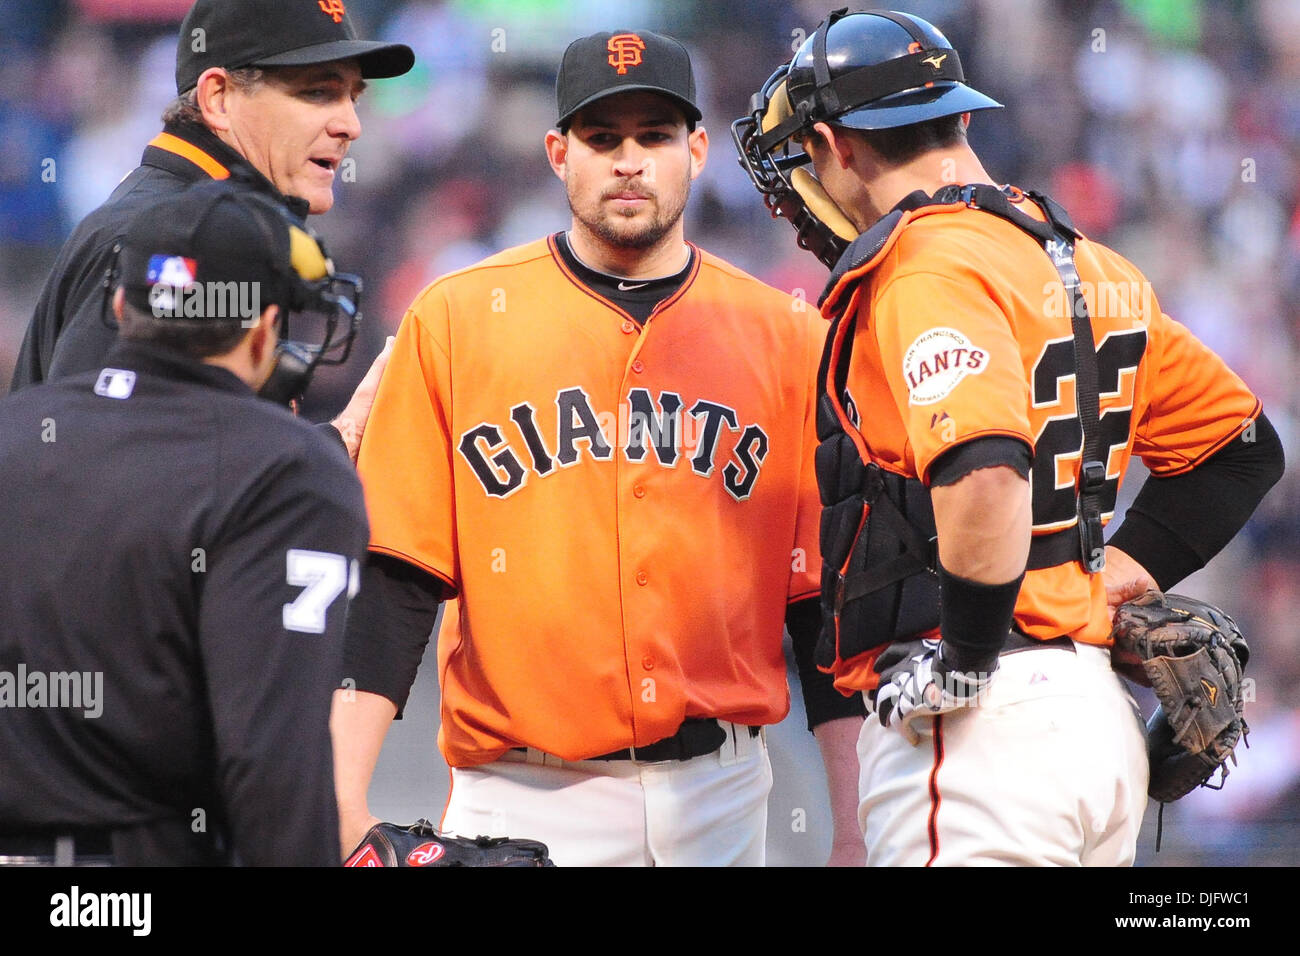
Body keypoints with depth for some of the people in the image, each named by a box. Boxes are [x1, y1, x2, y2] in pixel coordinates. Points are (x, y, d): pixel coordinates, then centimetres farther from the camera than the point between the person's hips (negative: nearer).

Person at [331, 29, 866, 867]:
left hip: (721, 796, 2)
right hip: (524, 800, -2)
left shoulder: (787, 338, 7)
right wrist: (346, 802, -9)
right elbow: (394, 577, -1)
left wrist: (855, 829, 1)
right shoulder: (455, 321, 3)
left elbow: (825, 600, 7)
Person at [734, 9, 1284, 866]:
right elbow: (1238, 442, 23)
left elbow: (987, 475, -29)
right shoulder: (1084, 263, 15)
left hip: (980, 729, -9)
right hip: (1095, 704, 9)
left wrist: (961, 661, -18)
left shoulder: (925, 269, -13)